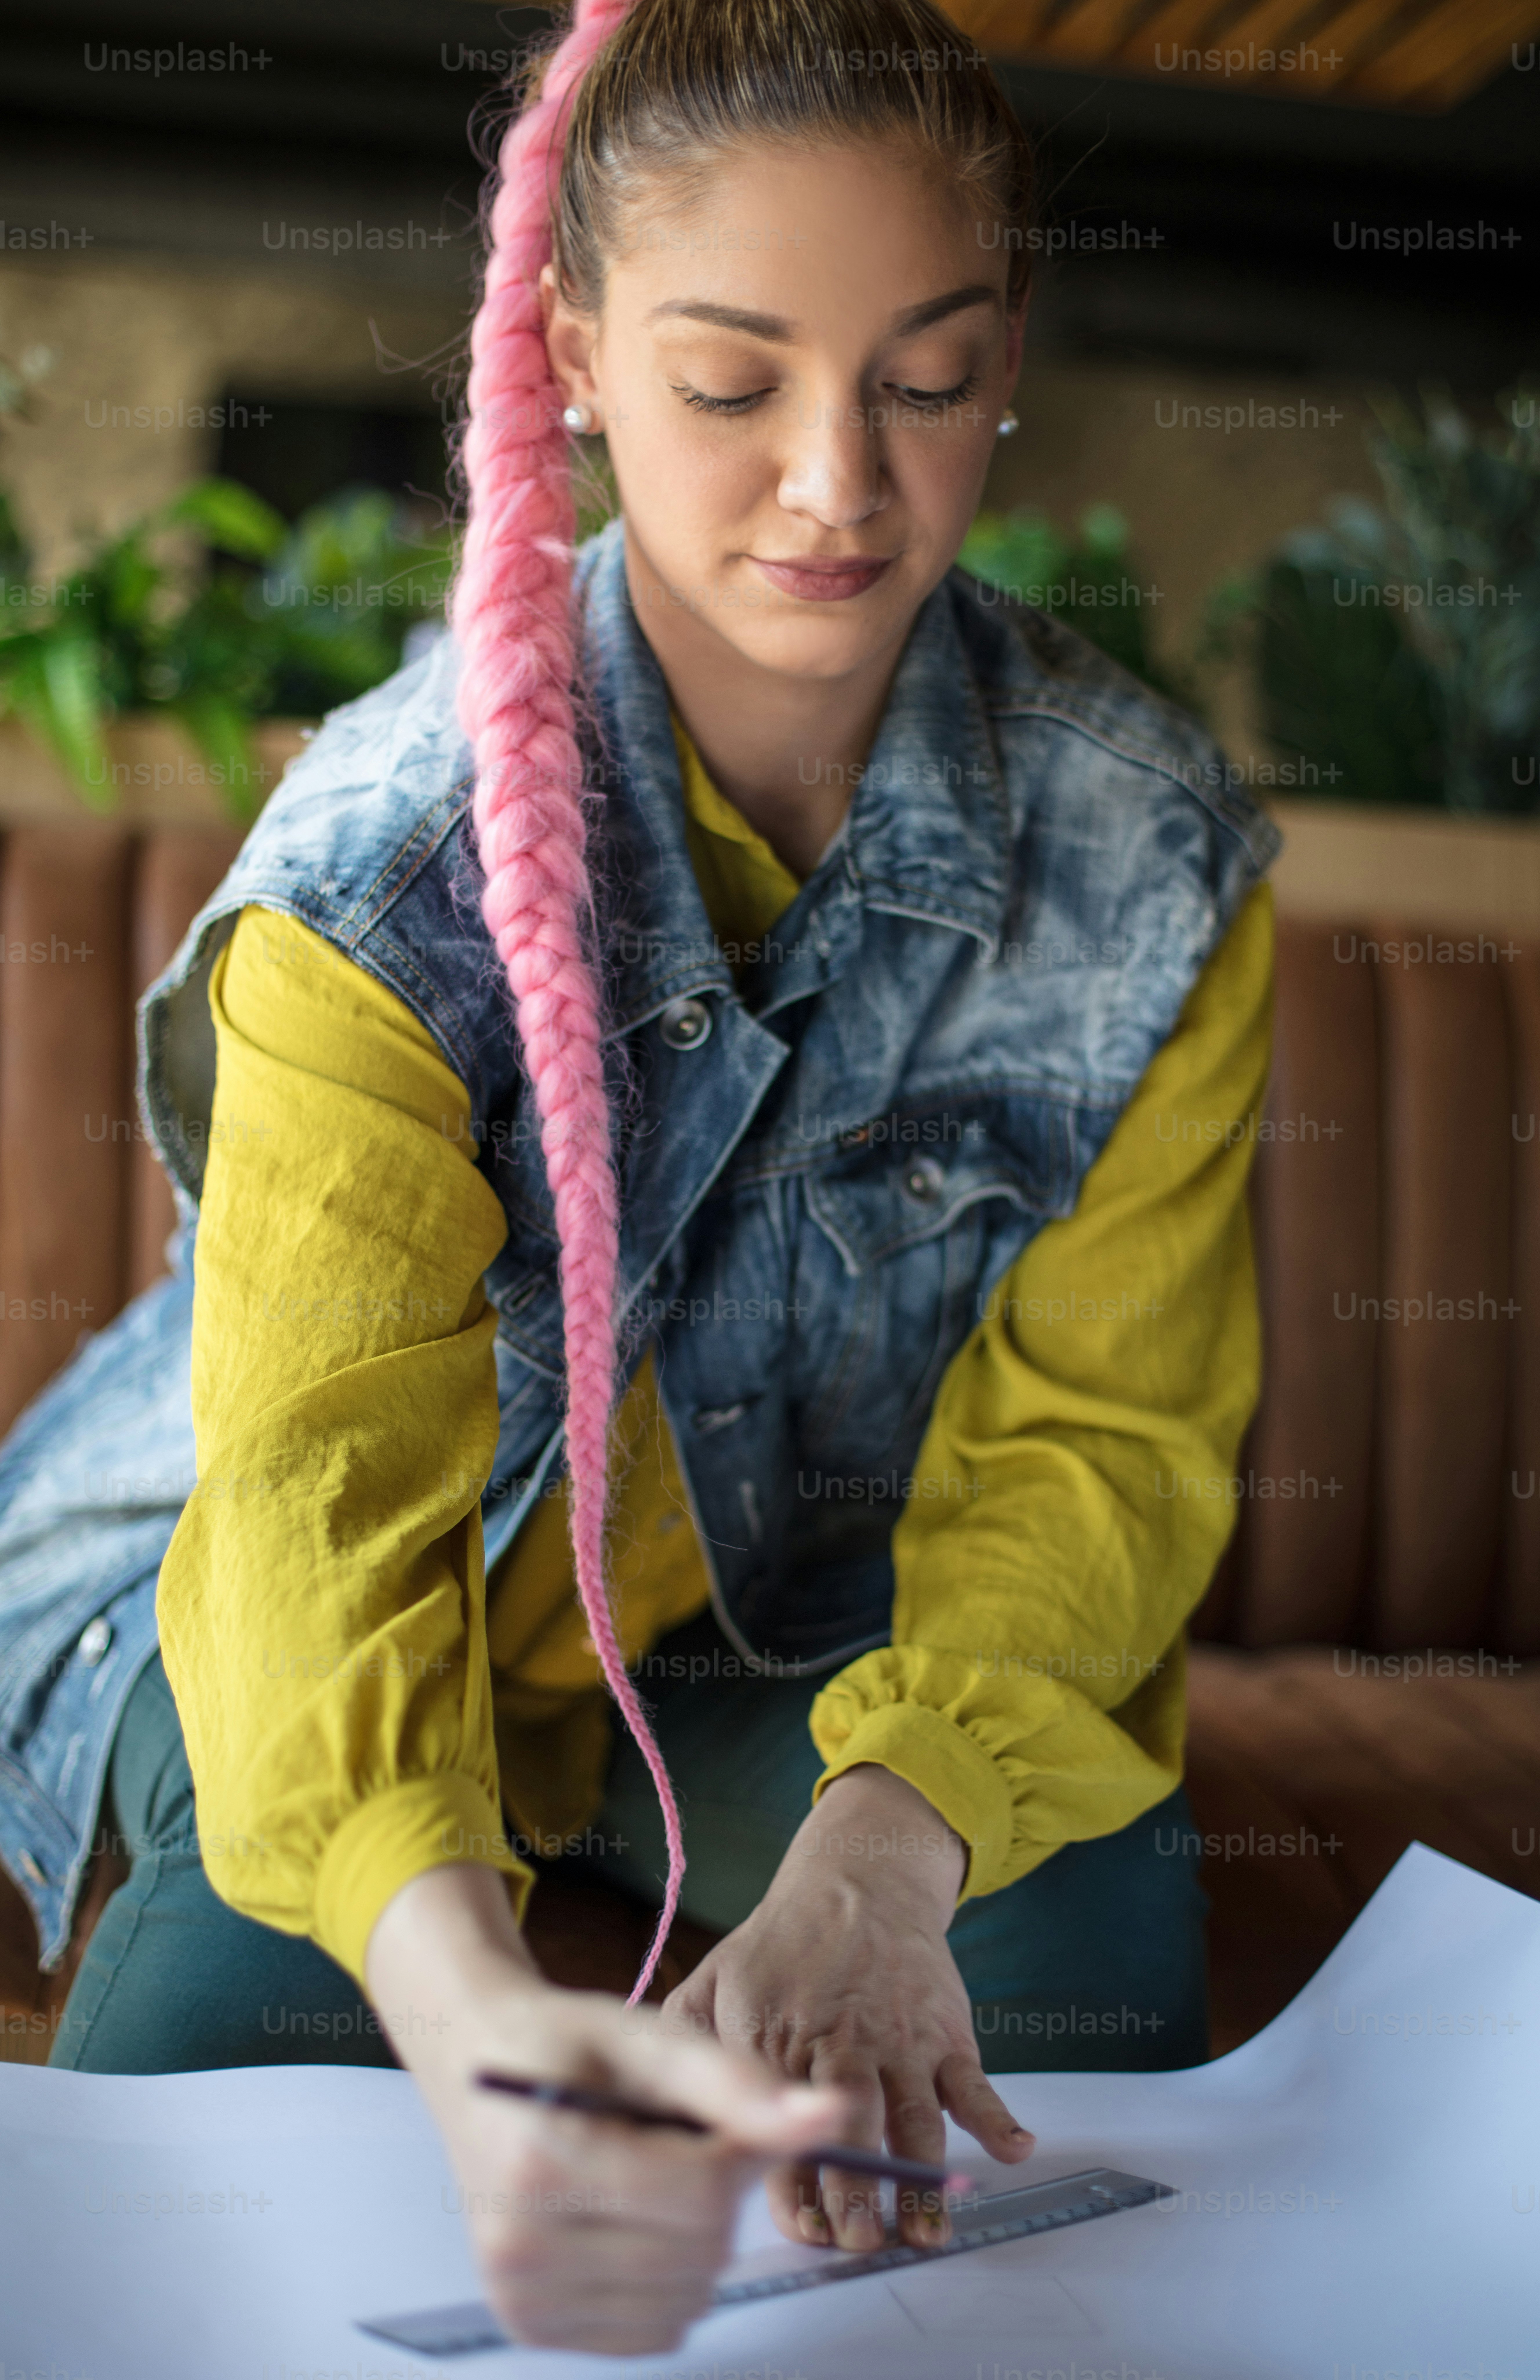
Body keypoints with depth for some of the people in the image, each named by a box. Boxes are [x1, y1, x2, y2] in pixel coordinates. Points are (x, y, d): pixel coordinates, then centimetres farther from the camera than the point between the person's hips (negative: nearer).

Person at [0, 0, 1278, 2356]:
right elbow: (324, 1470, -34)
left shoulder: (1150, 853, -15)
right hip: (410, 1596, -1)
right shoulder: (387, 856, -24)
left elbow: (1094, 1435, -18)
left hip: (844, 1632, 2)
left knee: (1094, 1908, -25)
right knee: (220, 2002, -28)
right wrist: (461, 1996, -56)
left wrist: (880, 1850, -40)